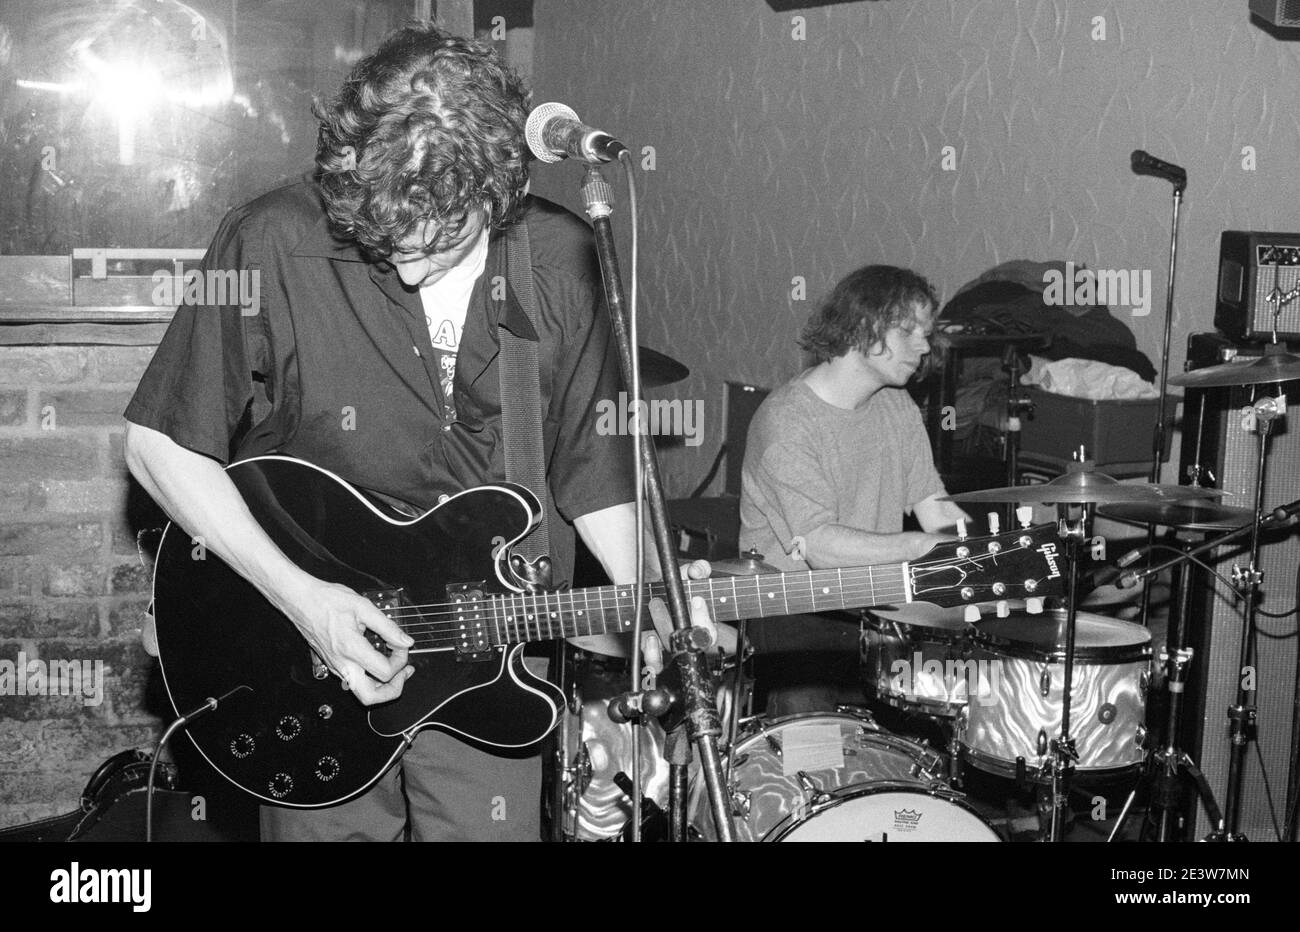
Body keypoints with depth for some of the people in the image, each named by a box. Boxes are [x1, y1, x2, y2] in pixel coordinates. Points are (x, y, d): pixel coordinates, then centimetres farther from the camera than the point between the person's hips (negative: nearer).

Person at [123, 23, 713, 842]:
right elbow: (161, 444, -10)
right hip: (314, 658, -2)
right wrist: (298, 594, -18)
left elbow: (591, 464, 3)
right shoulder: (275, 246, -17)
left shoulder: (559, 259, -7)